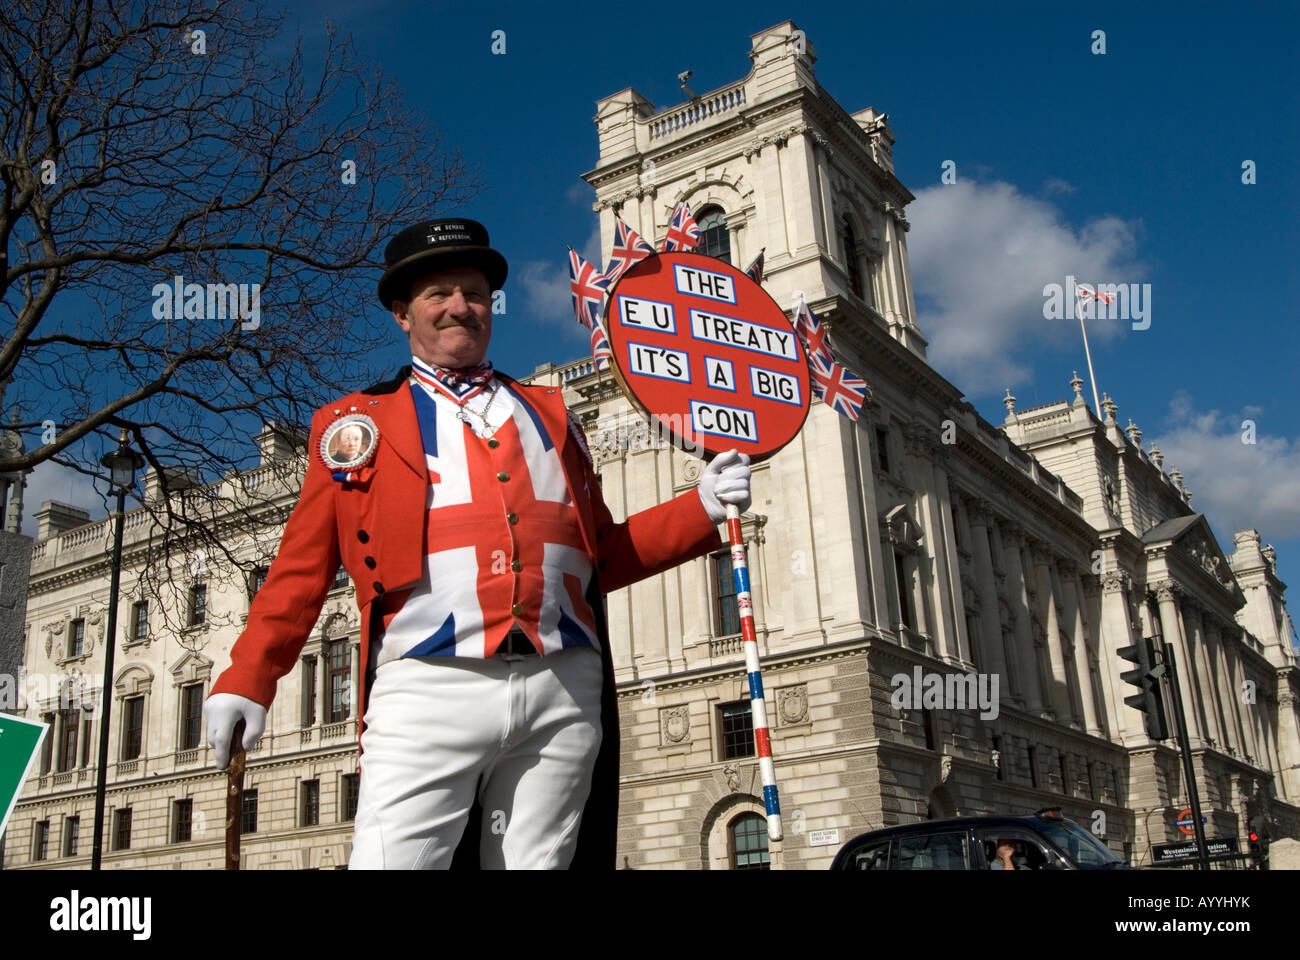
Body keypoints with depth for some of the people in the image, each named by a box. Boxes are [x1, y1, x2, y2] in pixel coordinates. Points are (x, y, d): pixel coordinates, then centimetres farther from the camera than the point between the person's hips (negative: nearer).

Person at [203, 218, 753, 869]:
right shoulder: (355, 420, 15)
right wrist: (247, 681, 1)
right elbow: (302, 569, 11)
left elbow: (603, 556, 22)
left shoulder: (549, 412, 23)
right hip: (429, 687, -2)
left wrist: (702, 508, 10)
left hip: (563, 691, 3)